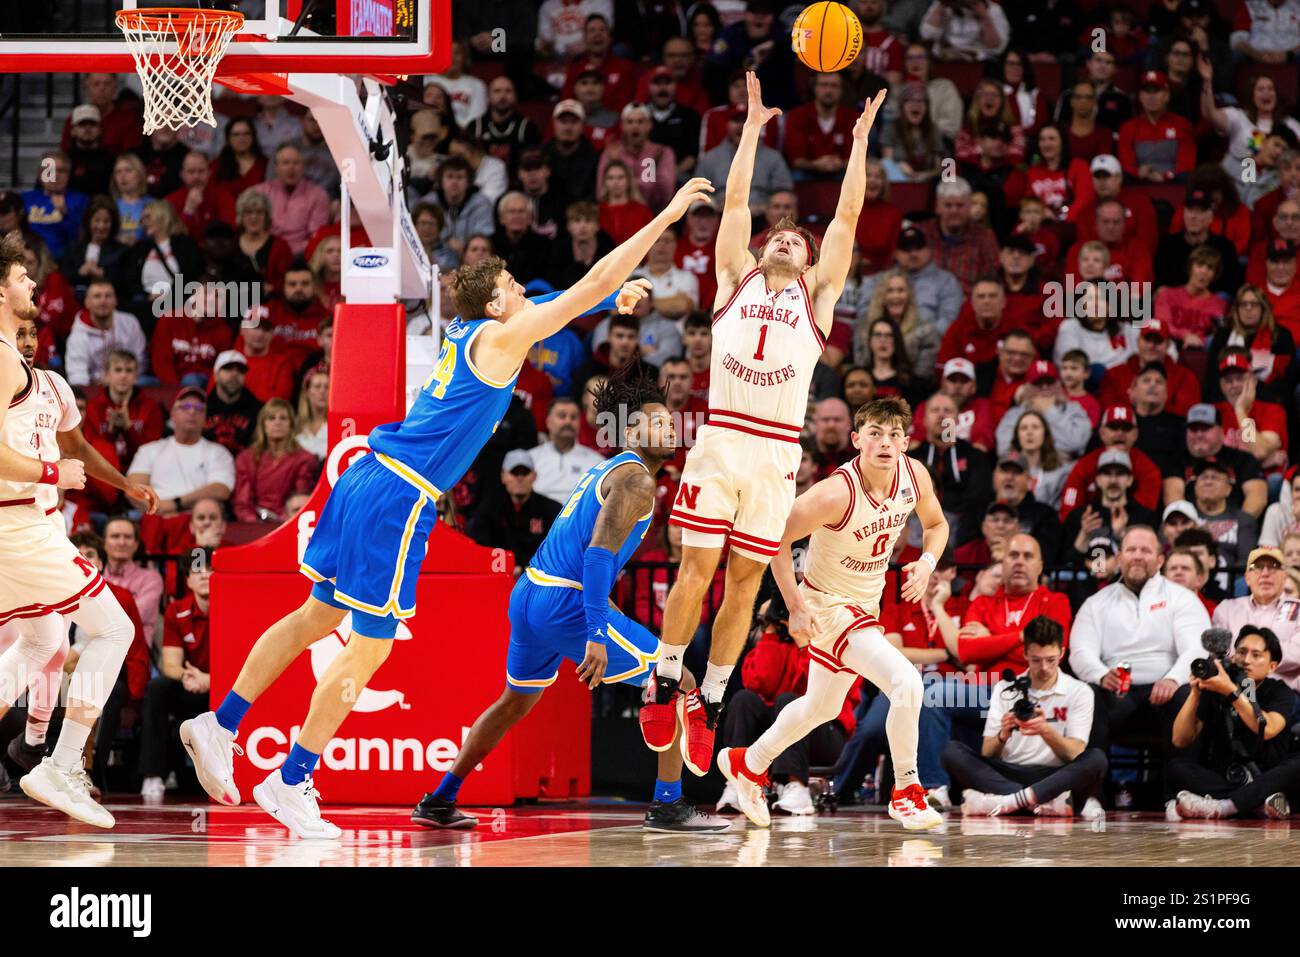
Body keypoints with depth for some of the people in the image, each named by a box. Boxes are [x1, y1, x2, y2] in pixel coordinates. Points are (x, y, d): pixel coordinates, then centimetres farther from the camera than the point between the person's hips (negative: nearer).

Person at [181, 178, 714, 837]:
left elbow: (550, 308, 34)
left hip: (366, 482, 9)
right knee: (369, 648, -1)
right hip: (399, 500, -9)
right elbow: (593, 284, -10)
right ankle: (289, 783, 1)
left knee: (317, 617, 19)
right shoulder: (499, 339, -9)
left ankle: (220, 724, 20)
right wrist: (667, 215, -6)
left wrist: (613, 298, 30)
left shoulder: (467, 330, 13)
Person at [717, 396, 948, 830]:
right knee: (906, 682, -24)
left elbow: (937, 524, 8)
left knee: (822, 707, 26)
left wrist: (927, 563, -13)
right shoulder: (837, 493, -31)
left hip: (864, 606, 8)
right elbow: (776, 538, -22)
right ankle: (906, 792, -9)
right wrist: (796, 607, -24)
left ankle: (748, 766, 47)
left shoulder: (914, 475, -12)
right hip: (828, 605, -8)